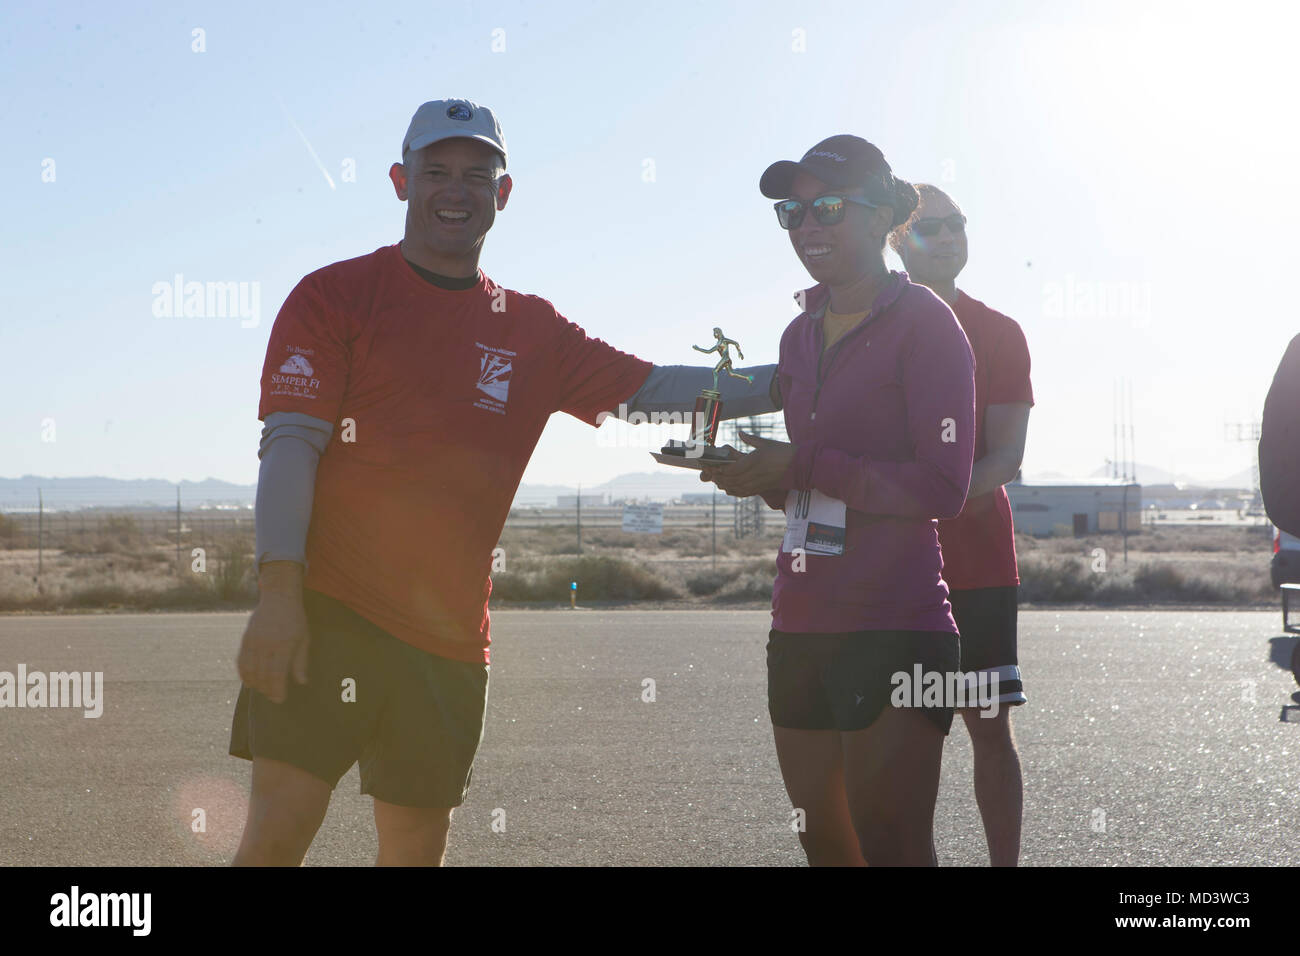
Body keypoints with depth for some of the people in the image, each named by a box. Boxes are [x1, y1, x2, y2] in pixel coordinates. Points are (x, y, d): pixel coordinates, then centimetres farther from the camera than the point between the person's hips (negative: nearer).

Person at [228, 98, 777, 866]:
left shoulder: (530, 331, 14)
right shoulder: (334, 297, 1)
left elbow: (656, 389, 19)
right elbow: (289, 446, -6)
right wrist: (279, 596, -16)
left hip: (450, 639, 5)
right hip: (329, 614, -4)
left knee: (417, 849, 8)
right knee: (278, 831, -12)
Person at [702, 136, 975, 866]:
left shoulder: (923, 323, -6)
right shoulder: (802, 335, 16)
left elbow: (942, 488, -14)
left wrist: (800, 465, -15)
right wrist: (750, 472, 3)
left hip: (893, 633, -8)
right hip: (801, 632, 8)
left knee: (890, 849, -7)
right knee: (824, 845, 14)